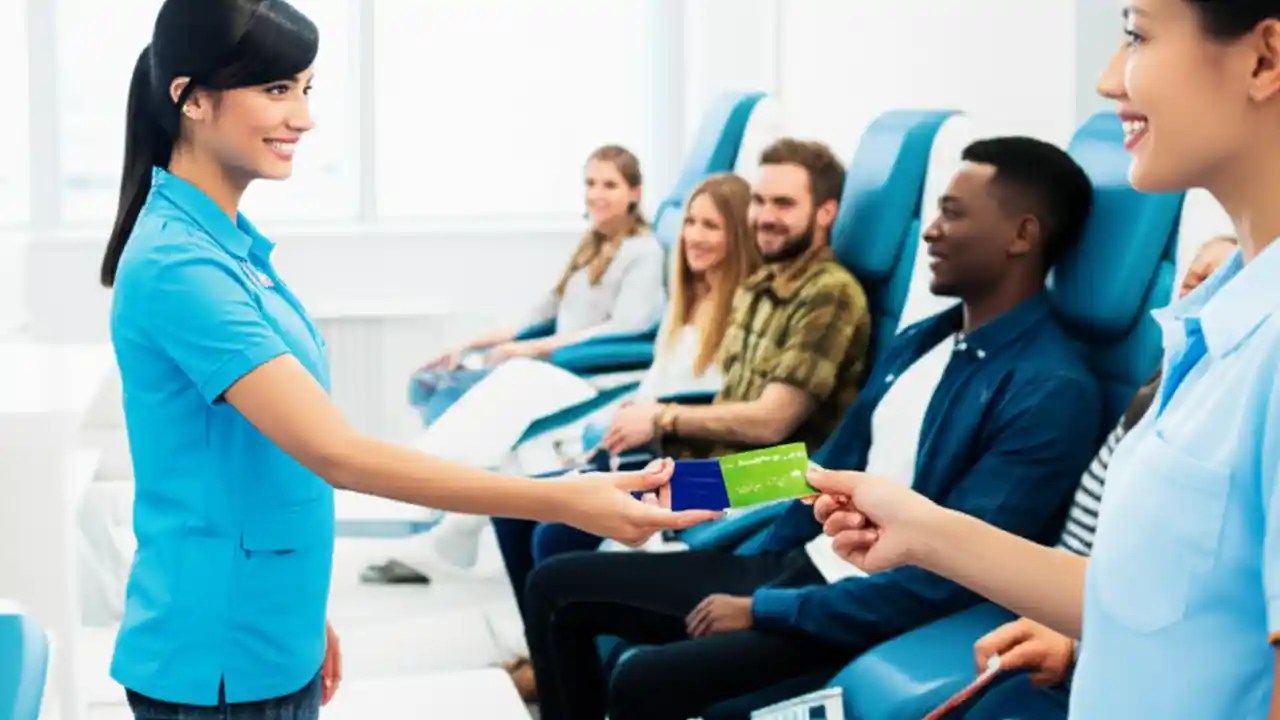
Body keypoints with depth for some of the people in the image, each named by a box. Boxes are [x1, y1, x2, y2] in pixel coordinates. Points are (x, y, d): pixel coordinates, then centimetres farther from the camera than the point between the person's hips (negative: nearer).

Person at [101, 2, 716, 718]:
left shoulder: (225, 243, 7)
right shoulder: (178, 264, -21)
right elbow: (335, 452, -27)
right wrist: (562, 502, -29)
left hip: (270, 644, 9)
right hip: (220, 661, -9)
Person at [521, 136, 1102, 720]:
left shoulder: (1052, 393, -18)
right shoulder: (919, 341, 10)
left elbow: (945, 578, -23)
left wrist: (763, 608, -19)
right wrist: (749, 571, 6)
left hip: (871, 614, -9)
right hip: (800, 565, 9)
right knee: (557, 587, 4)